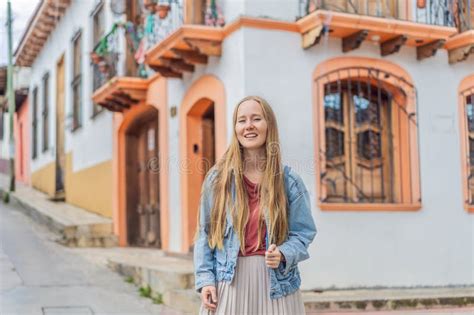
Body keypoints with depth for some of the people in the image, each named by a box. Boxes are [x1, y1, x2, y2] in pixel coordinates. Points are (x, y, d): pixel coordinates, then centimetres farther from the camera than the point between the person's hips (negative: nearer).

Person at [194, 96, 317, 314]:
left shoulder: (289, 180, 2)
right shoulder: (217, 178, 2)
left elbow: (303, 232, 4)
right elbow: (205, 233, 3)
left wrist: (283, 254, -15)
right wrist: (205, 279, -6)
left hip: (274, 282, 0)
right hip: (229, 282, 0)